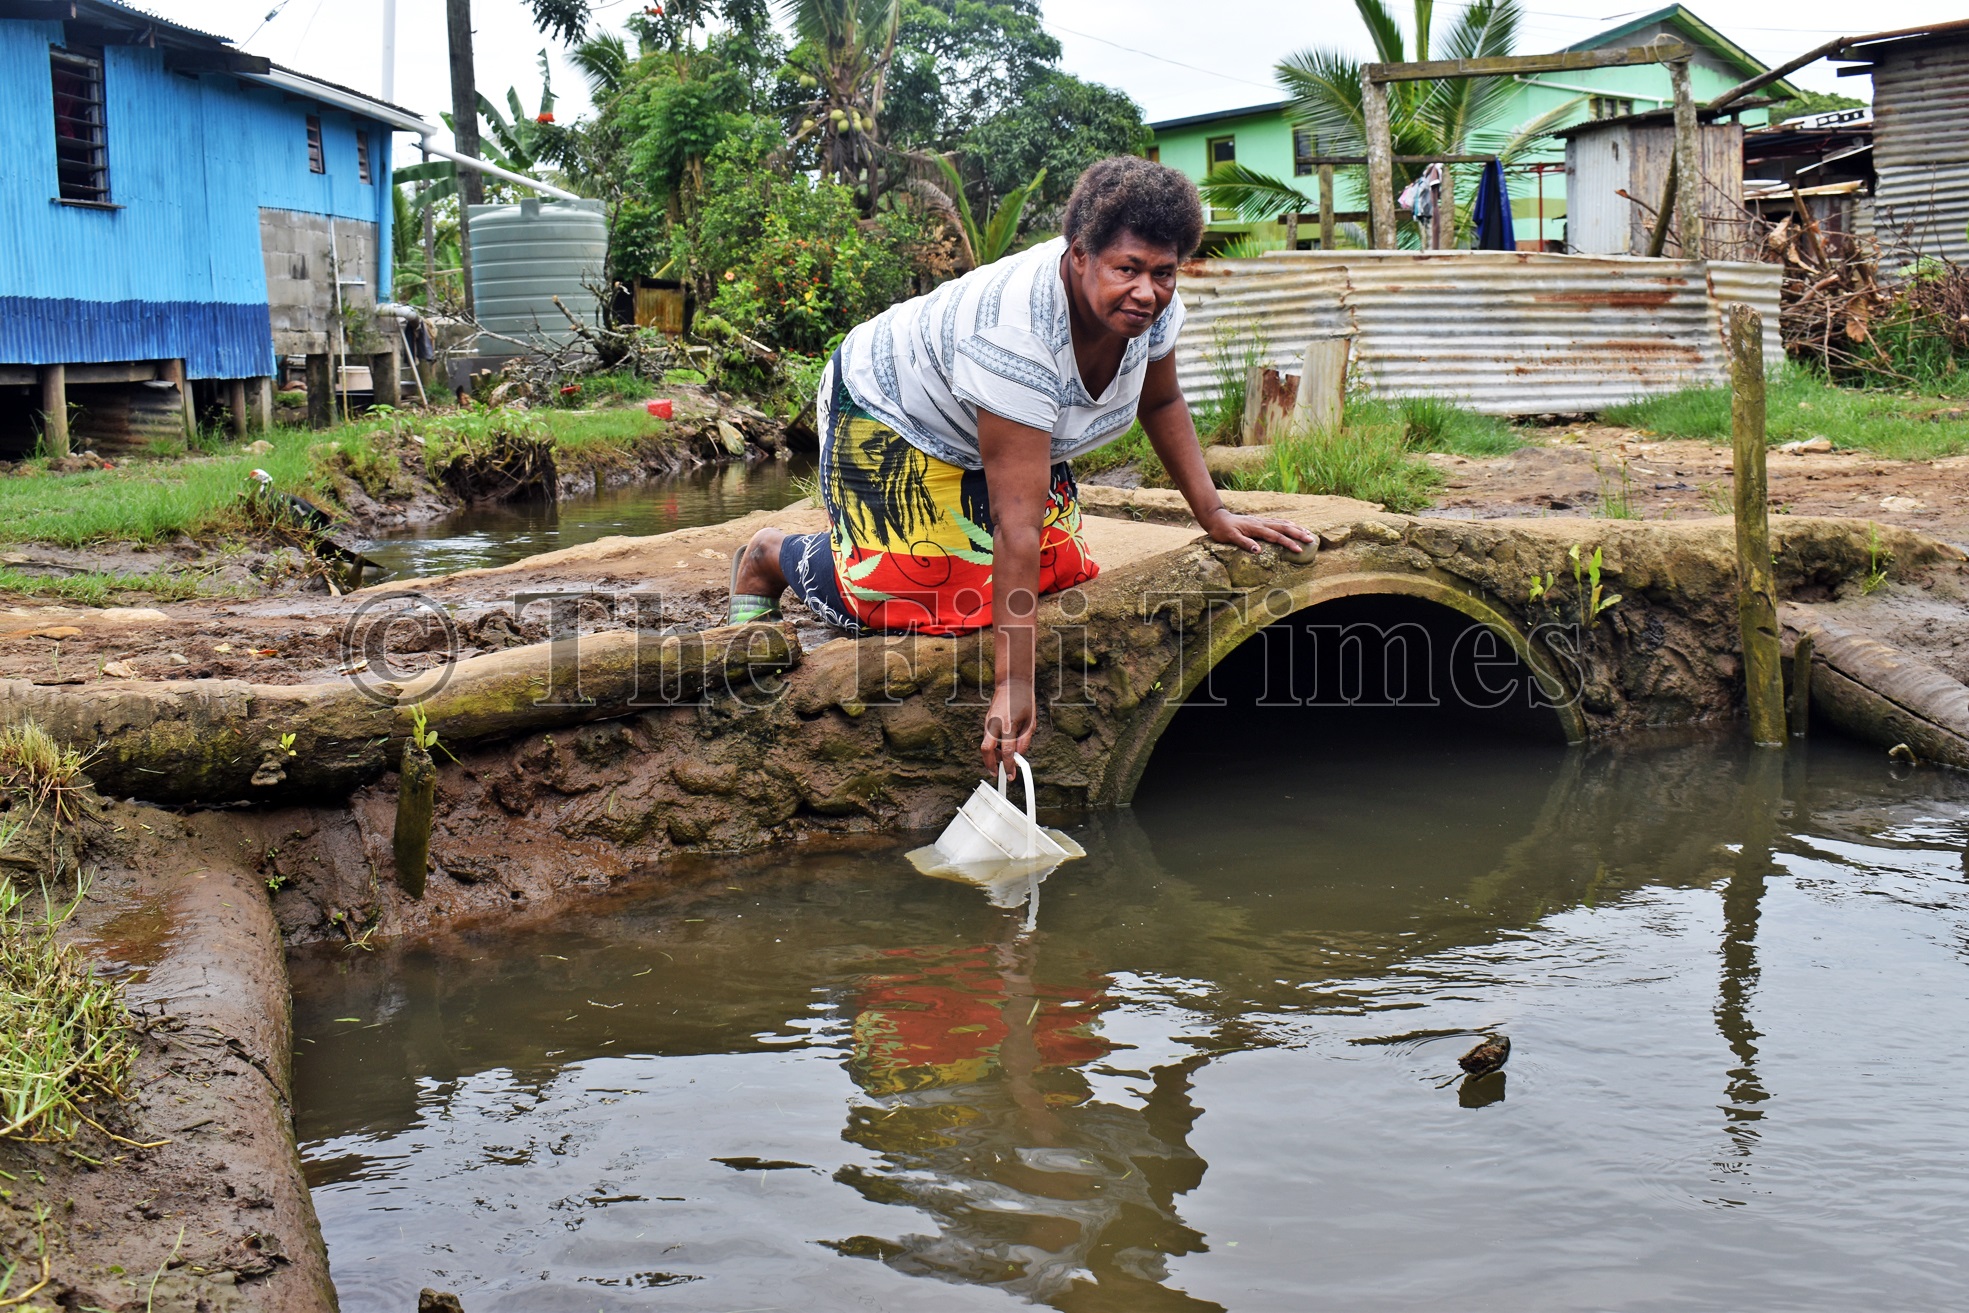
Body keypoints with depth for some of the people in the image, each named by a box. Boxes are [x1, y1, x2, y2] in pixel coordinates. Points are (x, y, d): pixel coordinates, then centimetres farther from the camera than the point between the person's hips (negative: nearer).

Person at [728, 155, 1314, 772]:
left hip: (993, 429, 7)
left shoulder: (1152, 302, -21)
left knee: (1058, 571, -2)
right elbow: (1017, 524, -45)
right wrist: (1013, 686, -45)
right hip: (889, 412, -7)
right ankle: (769, 556, 17)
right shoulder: (1018, 332, -42)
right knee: (896, 590, -15)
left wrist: (1213, 515, -5)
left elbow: (1161, 402, 3)